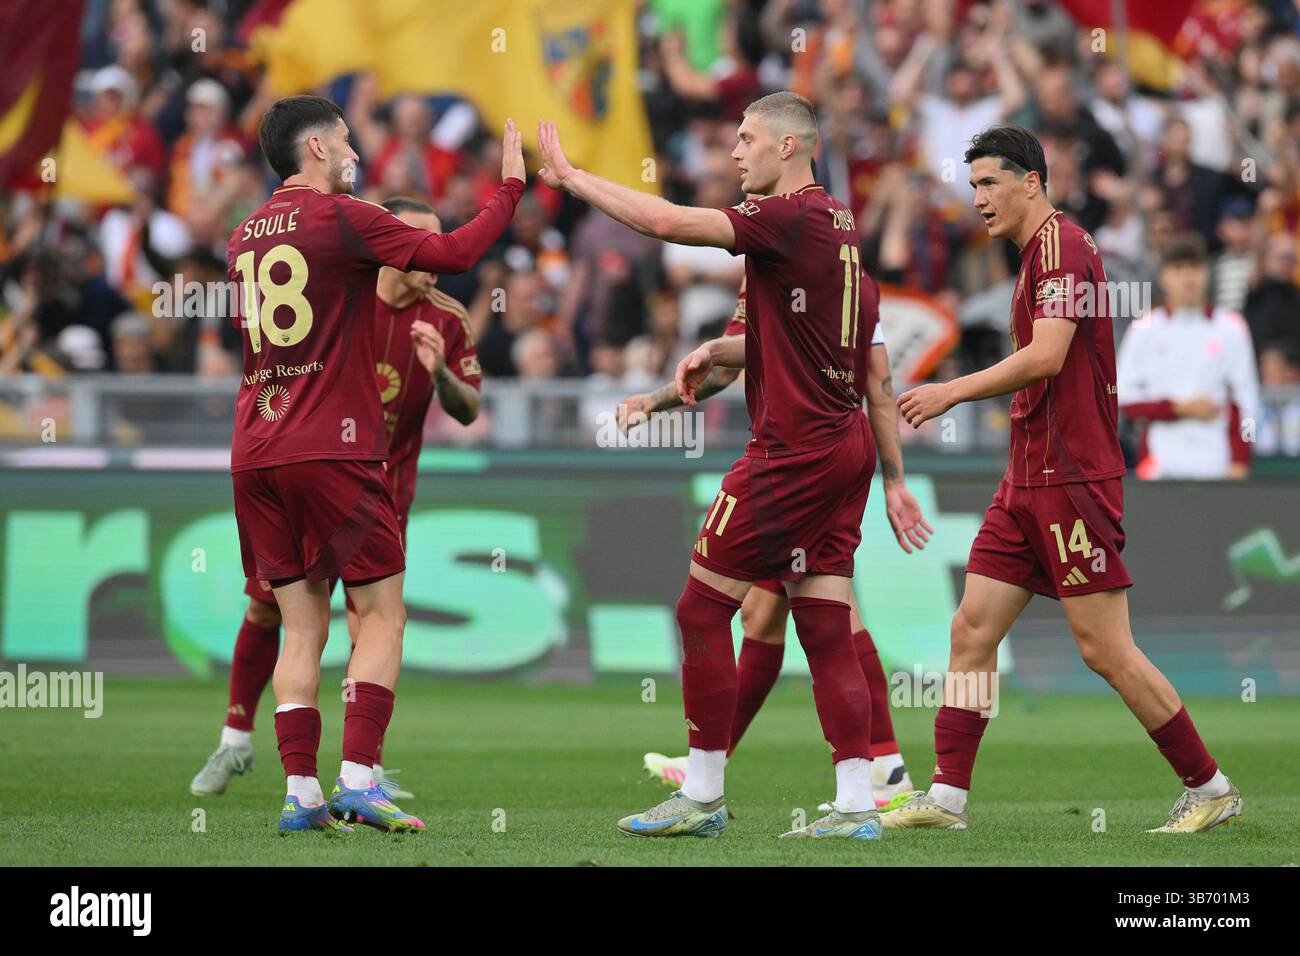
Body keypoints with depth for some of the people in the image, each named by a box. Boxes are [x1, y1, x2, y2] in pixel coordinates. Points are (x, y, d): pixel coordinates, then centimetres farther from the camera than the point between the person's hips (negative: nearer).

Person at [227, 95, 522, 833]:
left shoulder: (247, 236, 15)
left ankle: (301, 791, 0)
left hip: (256, 454, 7)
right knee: (382, 614, 0)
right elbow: (455, 252, -10)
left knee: (303, 626, 7)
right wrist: (512, 186, 1)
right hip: (331, 451, -6)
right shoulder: (342, 218, -6)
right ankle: (358, 779, -11)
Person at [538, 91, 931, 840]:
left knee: (703, 610, 0)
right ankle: (857, 804, 1)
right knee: (828, 630, 6)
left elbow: (668, 222, -22)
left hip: (794, 452, -9)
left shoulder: (789, 217, -13)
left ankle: (703, 797, 3)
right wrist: (720, 351, 13)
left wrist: (571, 177, -13)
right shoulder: (838, 223, 15)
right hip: (845, 446, 9)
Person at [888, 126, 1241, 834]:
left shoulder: (1061, 243, -12)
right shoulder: (1036, 252, 19)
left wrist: (953, 391, -17)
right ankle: (947, 796, 4)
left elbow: (1046, 356, -22)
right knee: (972, 628, 3)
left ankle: (1209, 787, 3)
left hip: (1071, 477, -10)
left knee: (1105, 649, -7)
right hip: (1029, 479, 10)